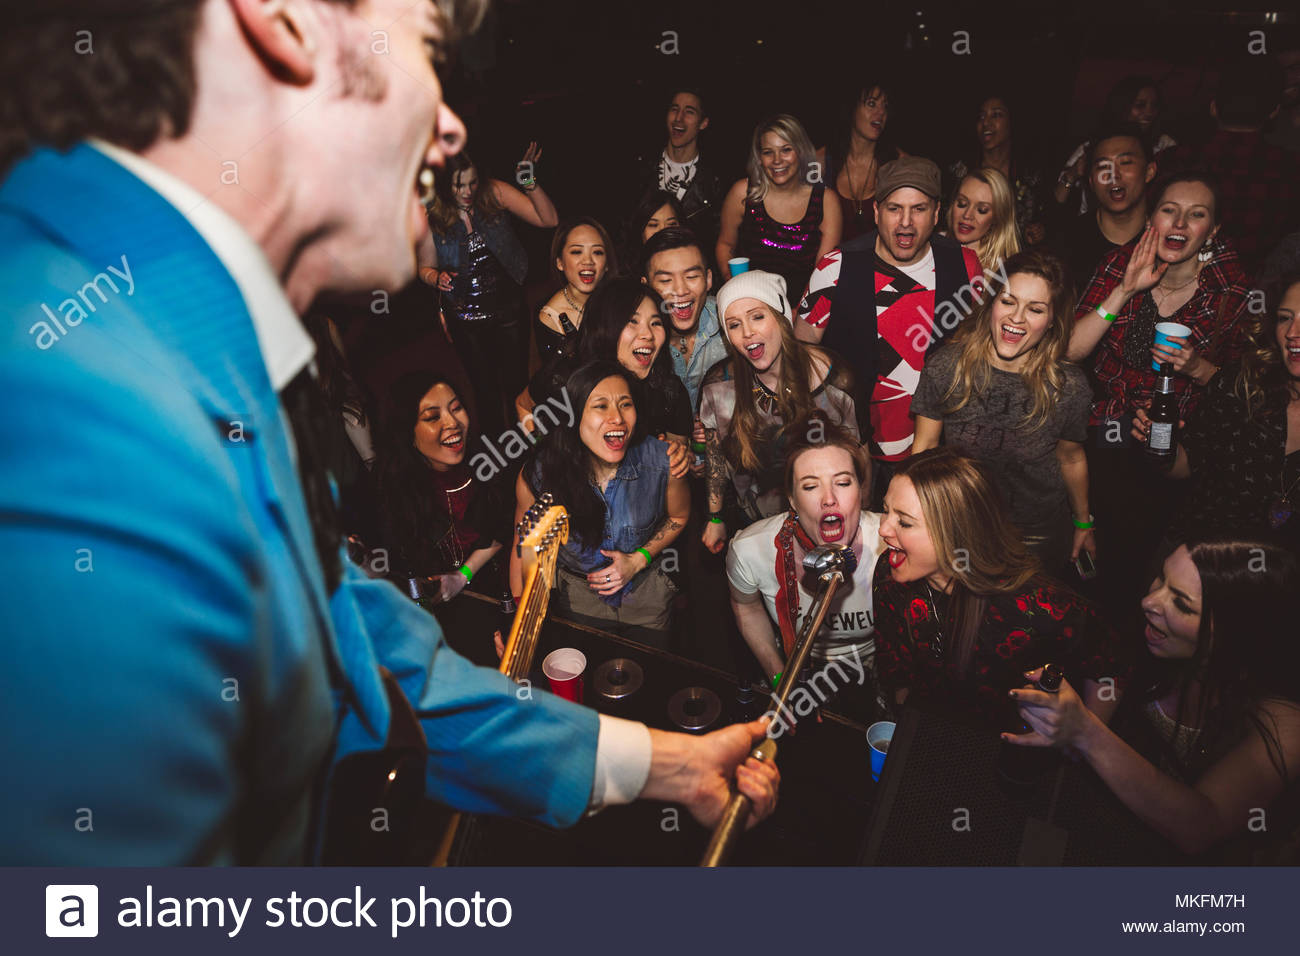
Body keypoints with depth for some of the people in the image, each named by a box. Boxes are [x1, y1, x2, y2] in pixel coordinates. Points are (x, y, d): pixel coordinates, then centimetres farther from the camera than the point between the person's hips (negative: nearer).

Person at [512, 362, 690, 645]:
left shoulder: (661, 461, -26)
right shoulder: (537, 475, -26)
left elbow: (678, 516, -4)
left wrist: (638, 559, -16)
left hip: (646, 597, 1)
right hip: (577, 597, 0)